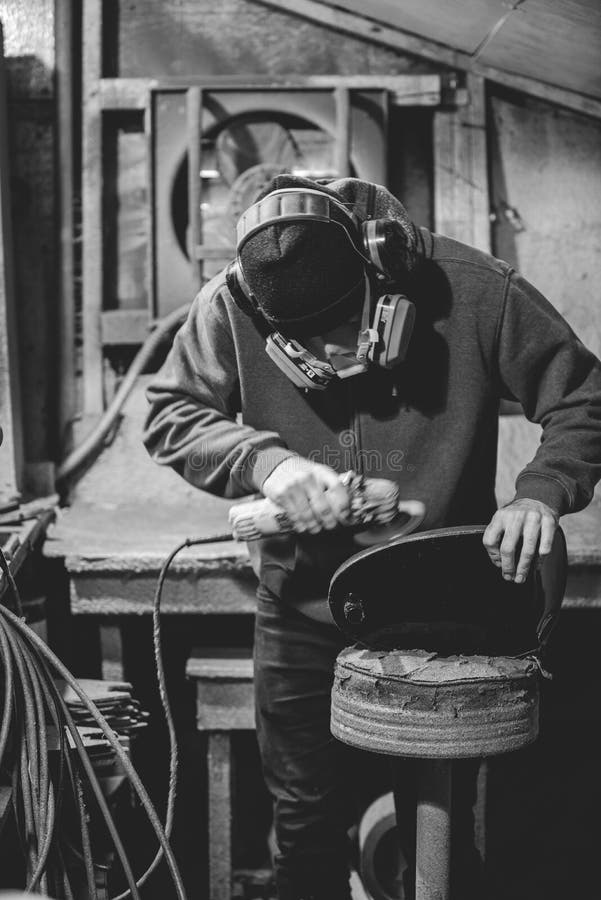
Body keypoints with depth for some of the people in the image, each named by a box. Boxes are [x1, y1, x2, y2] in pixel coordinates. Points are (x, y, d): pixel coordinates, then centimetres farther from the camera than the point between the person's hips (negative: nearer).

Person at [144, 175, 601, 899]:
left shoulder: (475, 292, -17)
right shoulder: (231, 307, -14)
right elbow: (170, 414, -11)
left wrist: (542, 489, -27)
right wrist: (264, 459, -29)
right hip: (302, 612, 1)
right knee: (307, 821, 15)